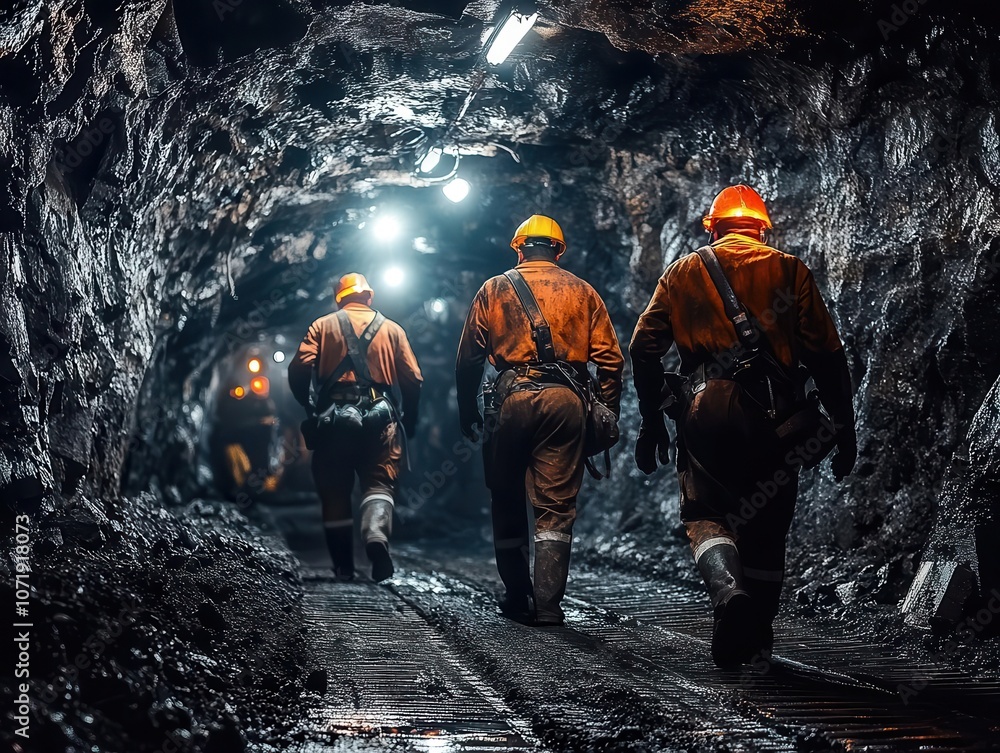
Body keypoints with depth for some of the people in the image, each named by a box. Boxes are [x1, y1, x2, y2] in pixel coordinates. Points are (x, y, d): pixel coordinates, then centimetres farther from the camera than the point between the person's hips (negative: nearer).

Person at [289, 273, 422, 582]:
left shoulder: (322, 326, 11)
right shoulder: (392, 329, 13)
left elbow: (299, 369, -3)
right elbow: (413, 380, 5)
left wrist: (311, 407, 11)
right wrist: (409, 423, 15)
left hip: (334, 417, 0)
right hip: (381, 418, 0)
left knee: (335, 491, 9)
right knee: (380, 483, 1)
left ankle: (343, 566, 12)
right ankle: (377, 532, -30)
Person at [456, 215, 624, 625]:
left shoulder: (493, 289, 11)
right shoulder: (583, 292, 13)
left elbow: (468, 359, 7)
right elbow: (610, 360, 6)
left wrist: (467, 412, 14)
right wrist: (607, 416, 10)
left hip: (511, 398, 0)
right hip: (565, 402, 0)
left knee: (507, 502, 14)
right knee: (556, 506, 2)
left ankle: (518, 596, 19)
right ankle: (547, 604, -6)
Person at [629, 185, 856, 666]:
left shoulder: (683, 272, 13)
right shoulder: (790, 272, 11)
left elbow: (644, 349, 6)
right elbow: (826, 355, 3)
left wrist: (651, 421, 12)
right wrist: (843, 426, 7)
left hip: (706, 412, -1)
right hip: (774, 415, 1)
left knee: (704, 513, 6)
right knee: (766, 526, 13)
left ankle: (728, 590, -23)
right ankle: (756, 633, 21)